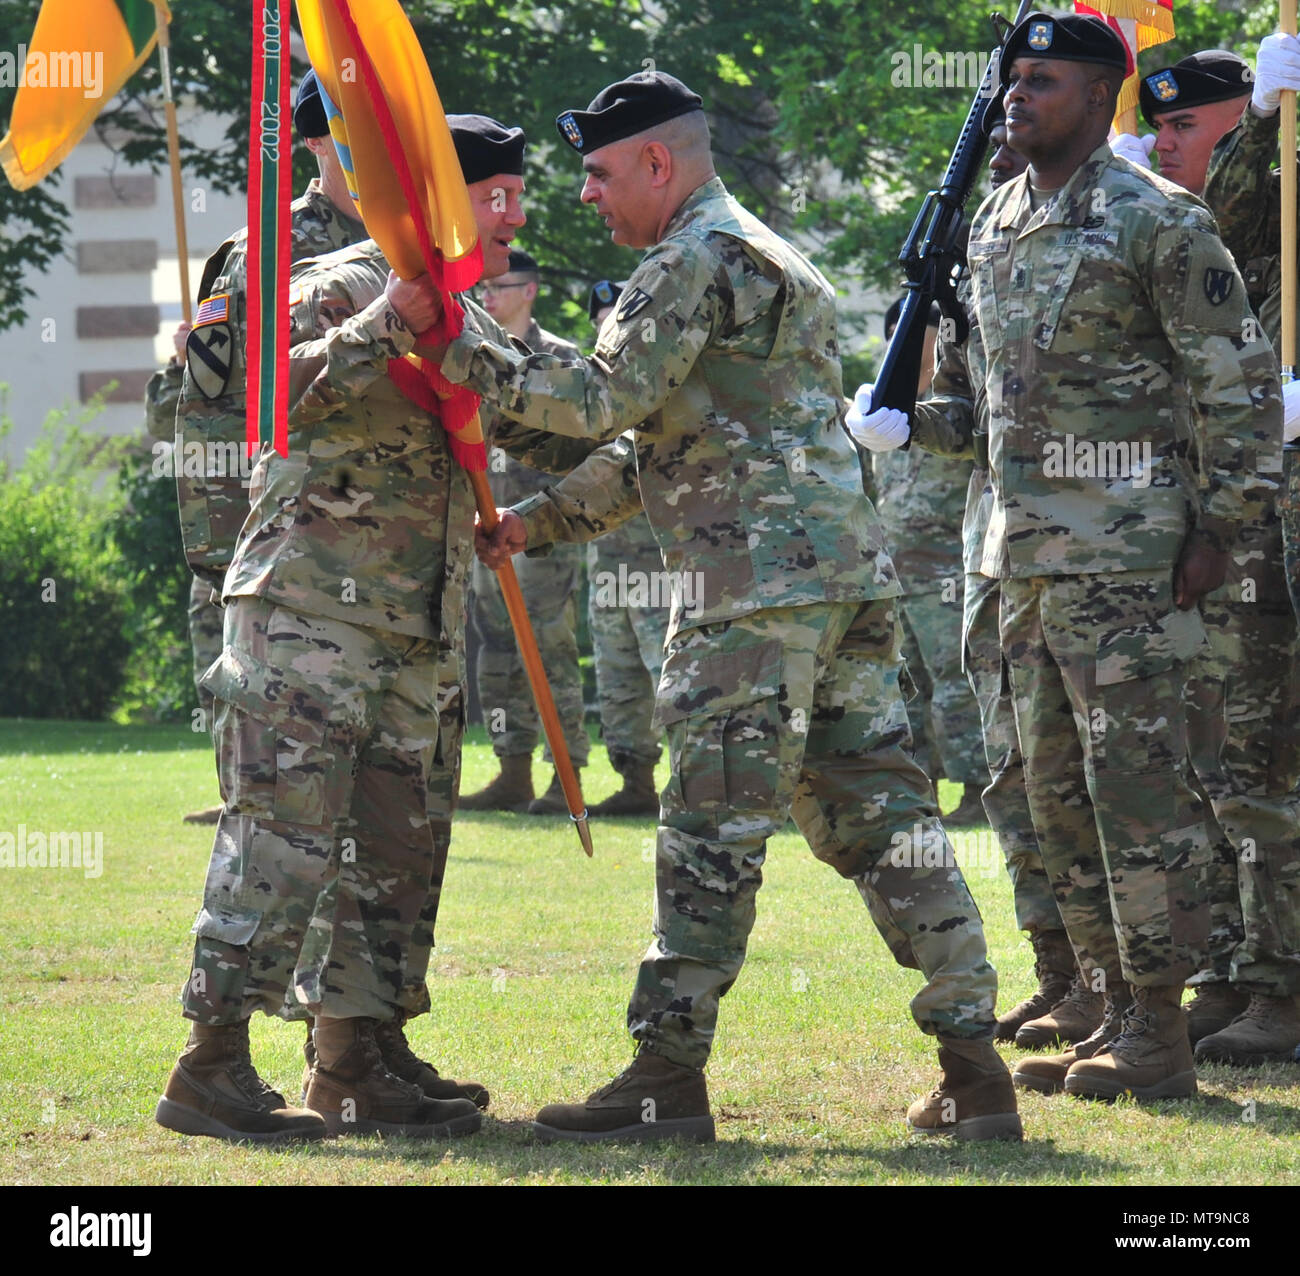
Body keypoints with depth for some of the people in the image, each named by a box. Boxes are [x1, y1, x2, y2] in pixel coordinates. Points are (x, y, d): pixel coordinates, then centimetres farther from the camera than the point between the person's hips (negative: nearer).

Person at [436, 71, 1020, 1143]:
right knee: (878, 814, 6)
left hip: (758, 582, -9)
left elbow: (603, 401, -14)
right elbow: (652, 447, 29)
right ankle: (974, 1068, 2)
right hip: (850, 574, 9)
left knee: (715, 829, -6)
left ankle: (669, 1077, -4)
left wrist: (468, 360, -4)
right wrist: (537, 522, 27)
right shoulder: (772, 260, 27)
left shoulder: (696, 259, -6)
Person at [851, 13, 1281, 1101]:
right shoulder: (996, 225, 14)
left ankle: (1161, 1035, -4)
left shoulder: (1159, 223, -9)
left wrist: (1217, 524, -13)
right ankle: (1119, 1014, 17)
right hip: (1024, 553, 8)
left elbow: (1243, 384, -9)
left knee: (1136, 786, -8)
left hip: (1127, 555, -8)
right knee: (1059, 793, 10)